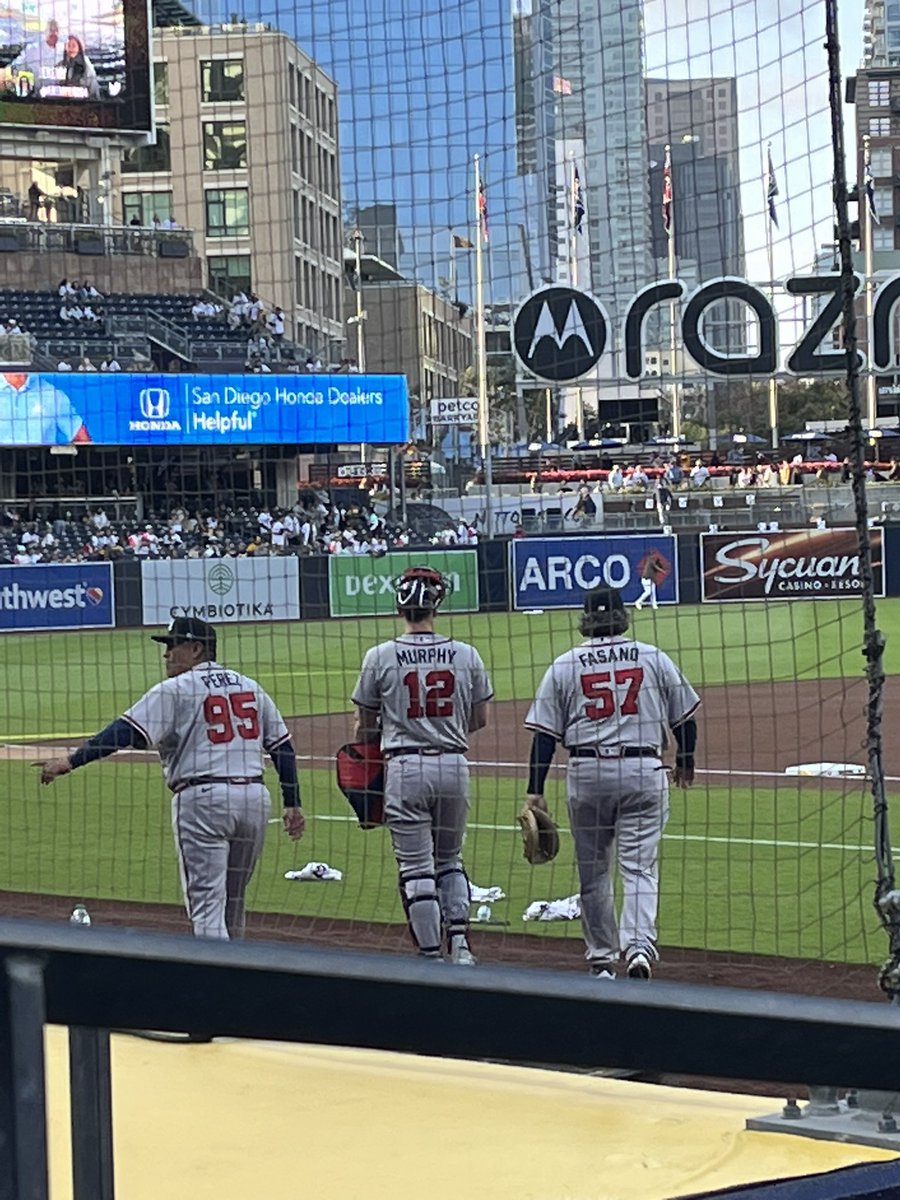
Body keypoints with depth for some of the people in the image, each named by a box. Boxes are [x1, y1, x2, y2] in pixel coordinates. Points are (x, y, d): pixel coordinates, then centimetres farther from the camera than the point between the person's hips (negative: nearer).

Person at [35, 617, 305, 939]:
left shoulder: (175, 689, -2)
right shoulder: (251, 687, 16)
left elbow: (126, 732, -11)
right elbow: (282, 746, 13)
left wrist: (70, 762, -13)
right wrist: (293, 804, 15)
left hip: (203, 799, -6)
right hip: (255, 798, 6)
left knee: (206, 902, -5)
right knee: (232, 899, 19)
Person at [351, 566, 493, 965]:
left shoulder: (380, 657, -6)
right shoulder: (466, 655, 0)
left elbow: (365, 726, 3)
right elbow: (480, 719, 9)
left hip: (405, 767, -3)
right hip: (454, 765, 3)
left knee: (416, 867, 3)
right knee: (449, 860, 20)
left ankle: (432, 957, 1)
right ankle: (459, 944, 7)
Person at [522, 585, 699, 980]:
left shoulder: (564, 666, 3)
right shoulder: (654, 658, 5)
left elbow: (544, 733, 0)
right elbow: (685, 716, 10)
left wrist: (535, 790, 1)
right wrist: (685, 763, 27)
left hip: (587, 773, 0)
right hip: (644, 771, 0)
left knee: (593, 871, 12)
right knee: (640, 866, 1)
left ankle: (602, 961, 17)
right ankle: (639, 942, -20)